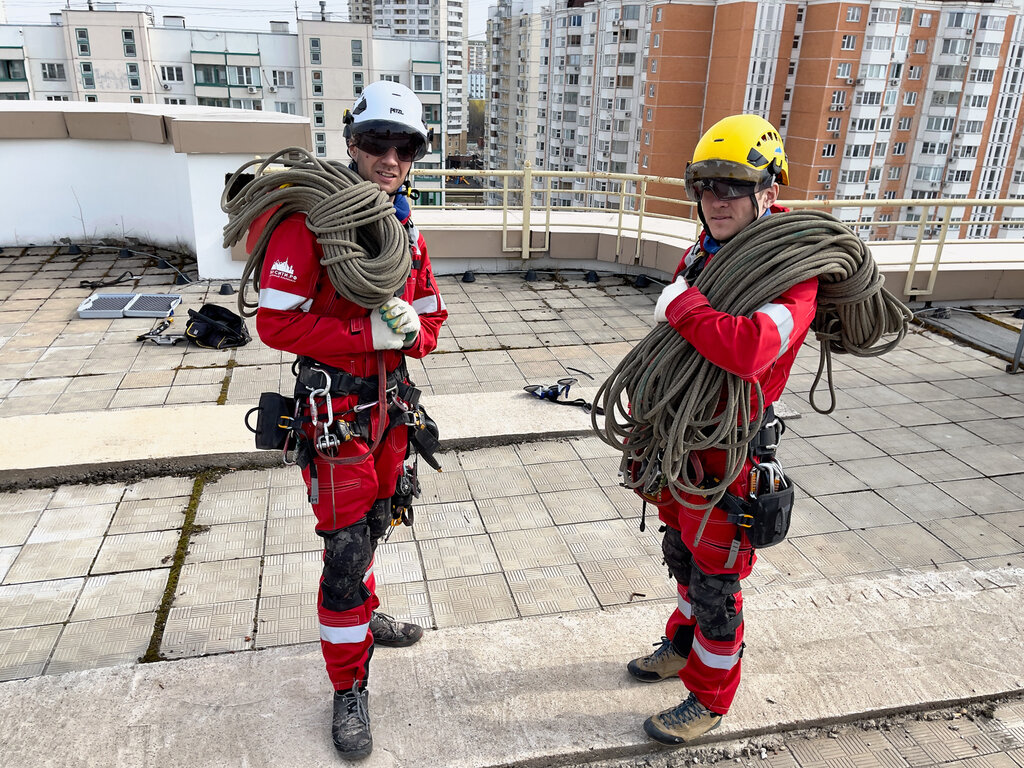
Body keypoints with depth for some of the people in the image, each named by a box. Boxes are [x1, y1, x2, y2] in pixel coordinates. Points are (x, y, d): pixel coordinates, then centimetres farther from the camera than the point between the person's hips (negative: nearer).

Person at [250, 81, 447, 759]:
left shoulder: (405, 226, 6)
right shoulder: (310, 217, -17)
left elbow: (432, 314, 11)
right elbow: (277, 322, -20)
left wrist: (412, 328, -12)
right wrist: (368, 333, -24)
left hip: (391, 396, 7)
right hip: (336, 403, -7)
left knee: (375, 520, 23)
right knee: (346, 545, -1)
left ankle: (362, 615, 49)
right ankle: (350, 690, 17)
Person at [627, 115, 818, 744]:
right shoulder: (701, 254, 4)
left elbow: (750, 349, -42)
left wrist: (680, 303, -28)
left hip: (728, 450, -8)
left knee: (716, 581, 8)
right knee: (684, 556, 25)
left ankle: (709, 700, 30)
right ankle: (683, 647, 50)